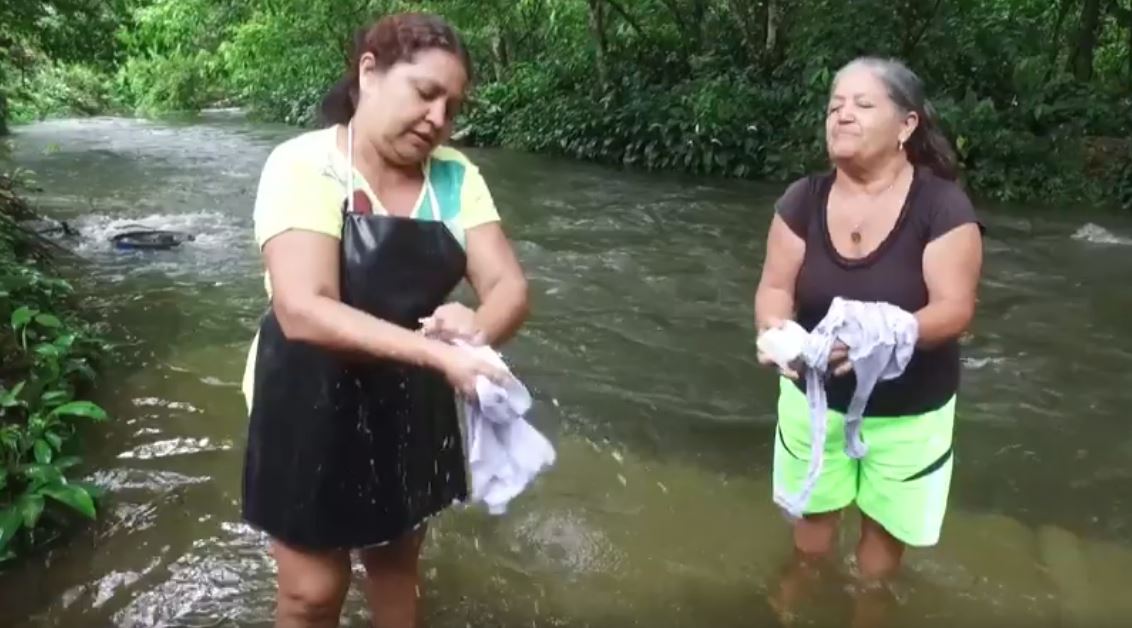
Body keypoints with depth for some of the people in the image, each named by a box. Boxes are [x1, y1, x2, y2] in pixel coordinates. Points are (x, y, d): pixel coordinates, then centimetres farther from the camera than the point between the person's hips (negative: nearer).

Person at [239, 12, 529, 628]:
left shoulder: (454, 175, -5)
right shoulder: (304, 165, -20)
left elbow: (508, 285, -11)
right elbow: (303, 311, -31)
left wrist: (476, 332, -34)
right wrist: (437, 353, -41)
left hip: (411, 404, 5)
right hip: (311, 406, -4)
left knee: (397, 558, 24)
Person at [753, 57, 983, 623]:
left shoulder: (942, 206, -19)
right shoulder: (803, 200, -10)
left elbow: (954, 309, -22)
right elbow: (775, 286, -9)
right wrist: (774, 329, -32)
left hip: (907, 413, -2)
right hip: (815, 398, 2)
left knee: (884, 523, 18)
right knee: (815, 511, 22)